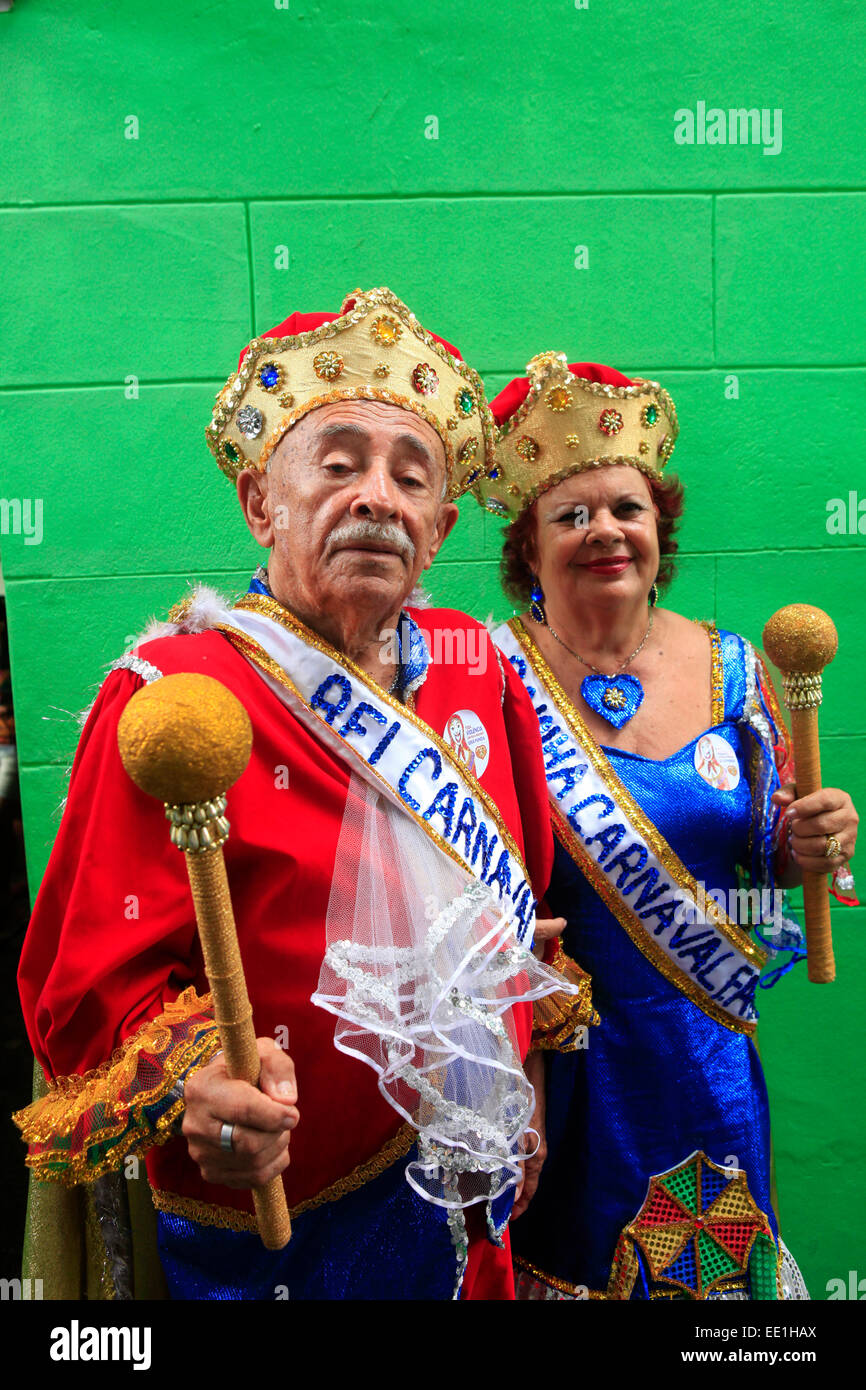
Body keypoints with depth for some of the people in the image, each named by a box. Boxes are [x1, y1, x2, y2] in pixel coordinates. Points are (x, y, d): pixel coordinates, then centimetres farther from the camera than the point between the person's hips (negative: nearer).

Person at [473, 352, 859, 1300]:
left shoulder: (732, 668, -3)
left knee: (711, 1256, 23)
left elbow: (763, 850, 7)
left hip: (702, 1049, 3)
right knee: (560, 1255, 17)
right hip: (552, 1057, -3)